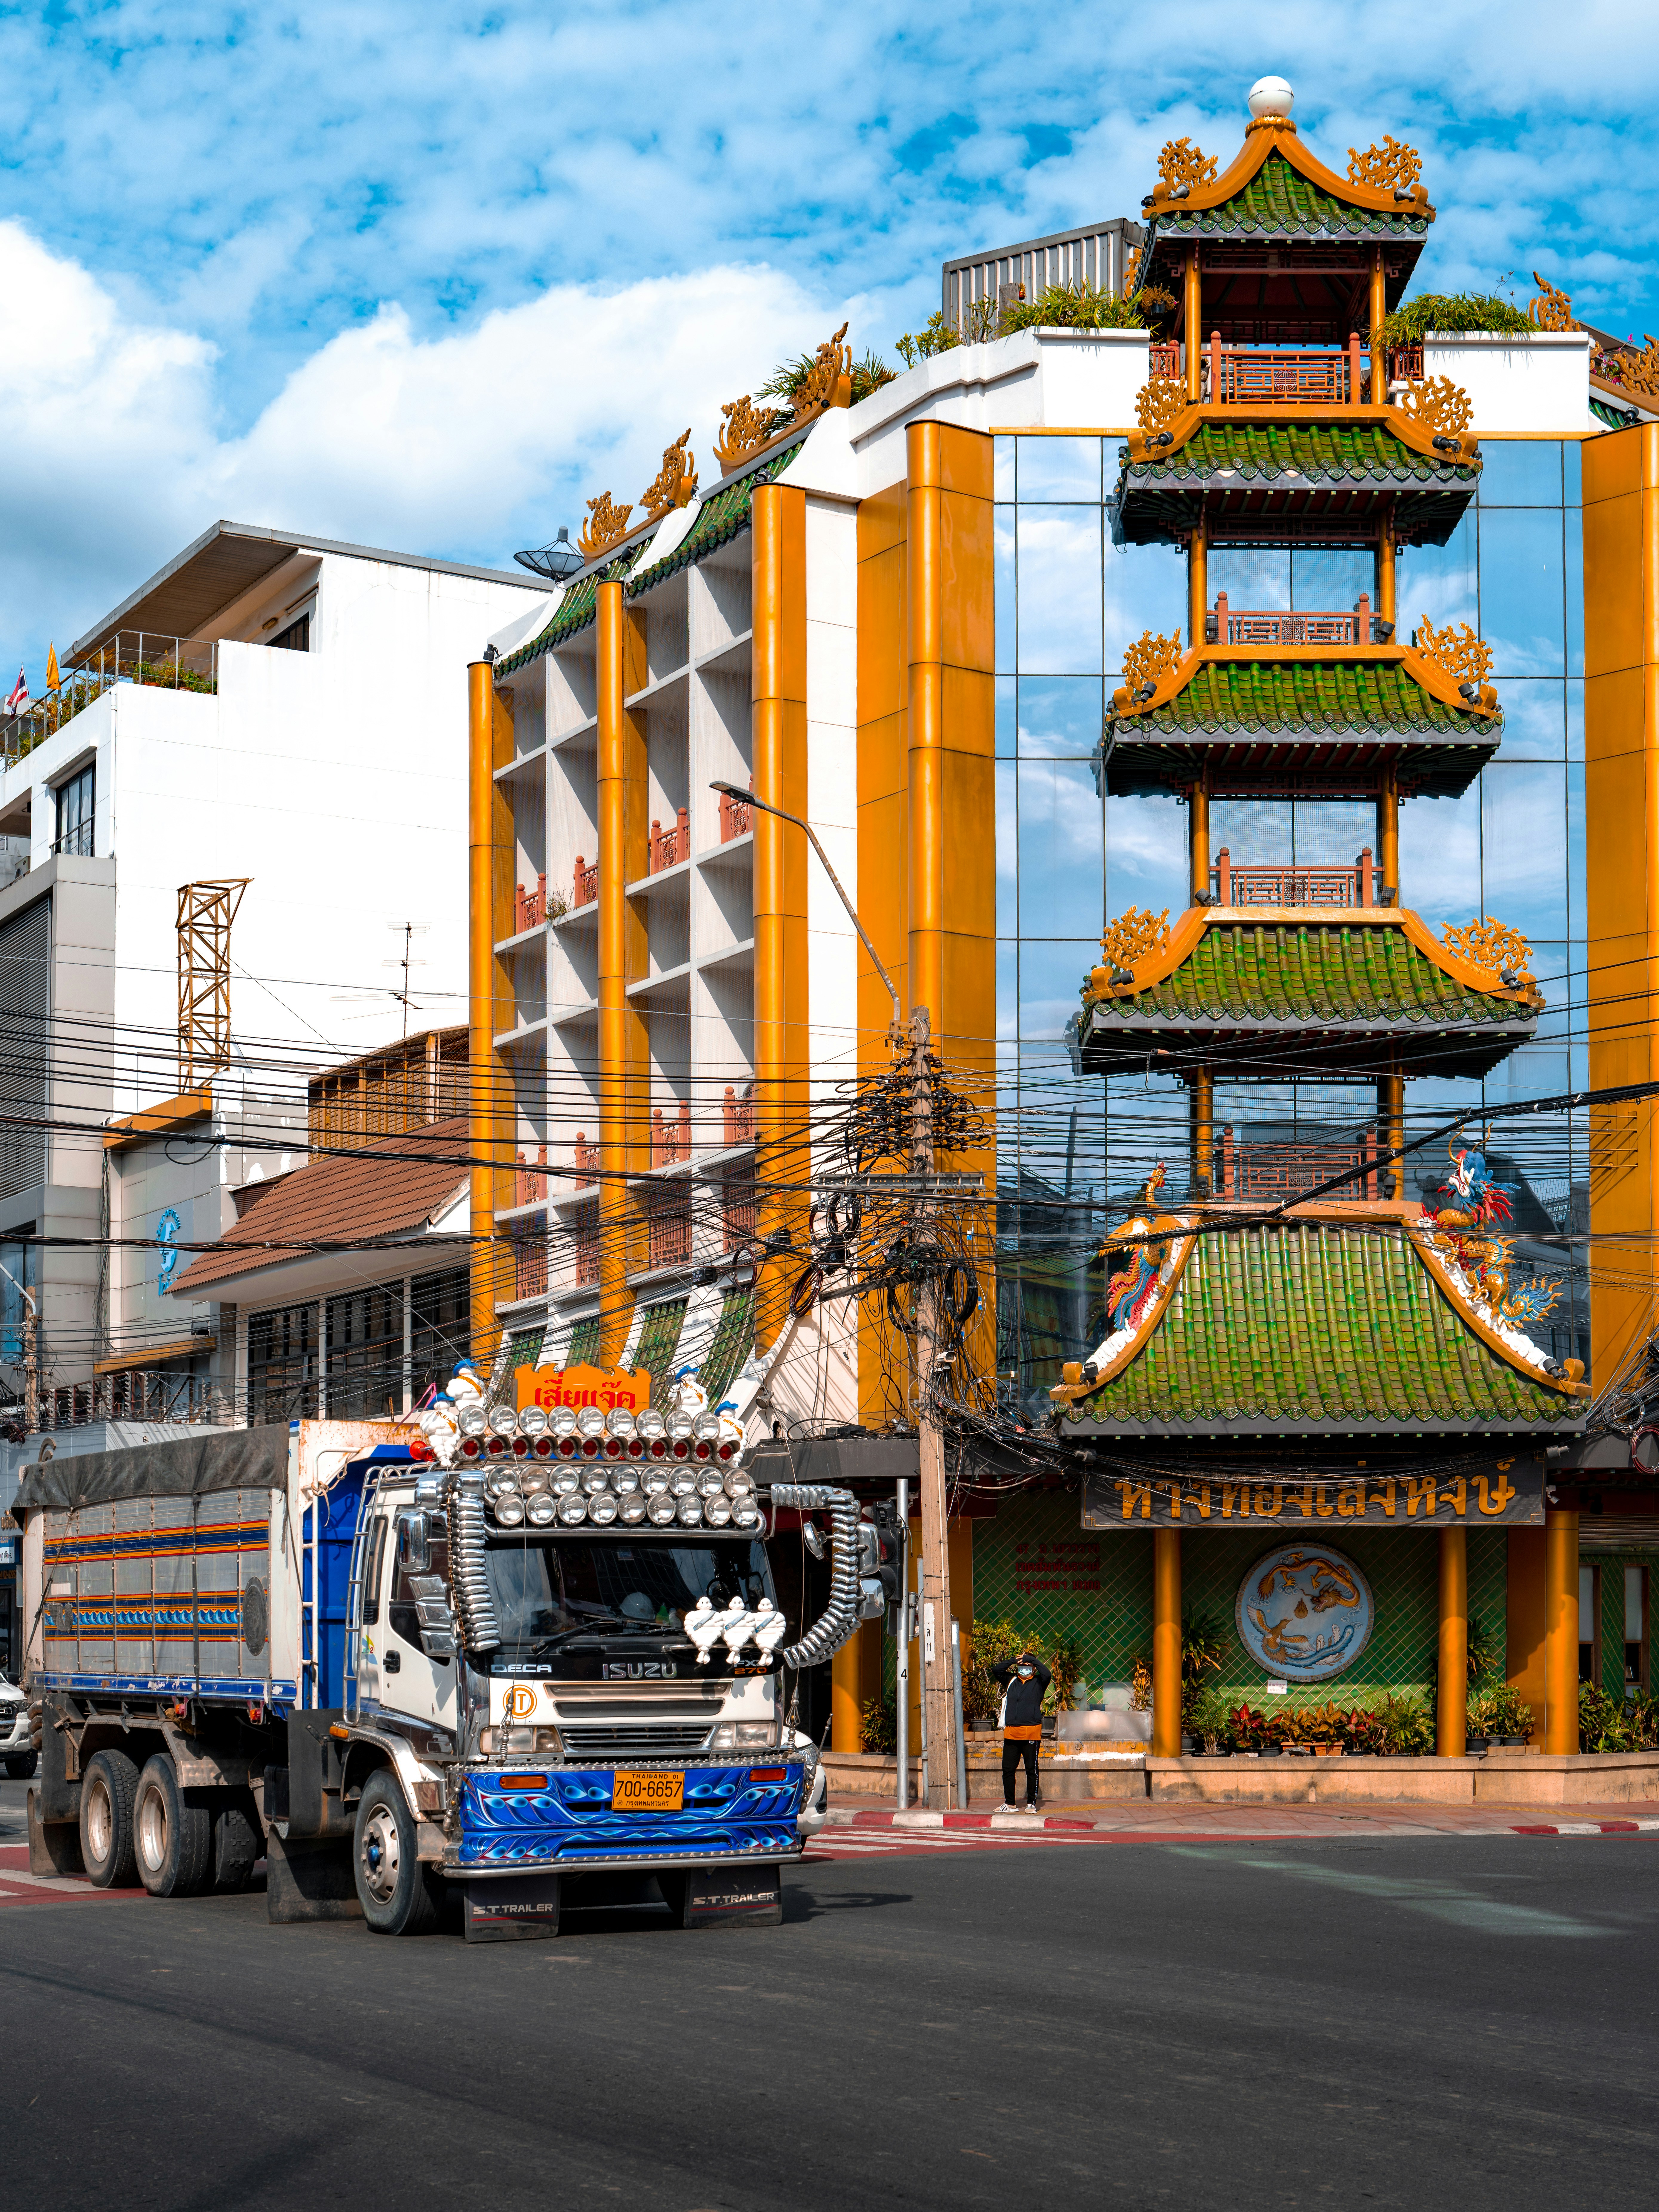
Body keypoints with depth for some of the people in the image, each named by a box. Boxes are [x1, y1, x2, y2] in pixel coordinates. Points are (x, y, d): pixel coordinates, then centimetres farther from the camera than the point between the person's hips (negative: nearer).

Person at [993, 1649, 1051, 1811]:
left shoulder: (1038, 1683, 5)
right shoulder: (1011, 1681, 16)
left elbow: (1047, 1675, -14)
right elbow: (996, 1671, 9)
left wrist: (1031, 1659, -7)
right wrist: (1014, 1660, 2)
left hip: (1032, 1733, -4)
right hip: (1011, 1733, 4)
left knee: (1032, 1770, 0)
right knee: (1008, 1770, 5)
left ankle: (1032, 1803, 8)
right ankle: (1009, 1803, 14)